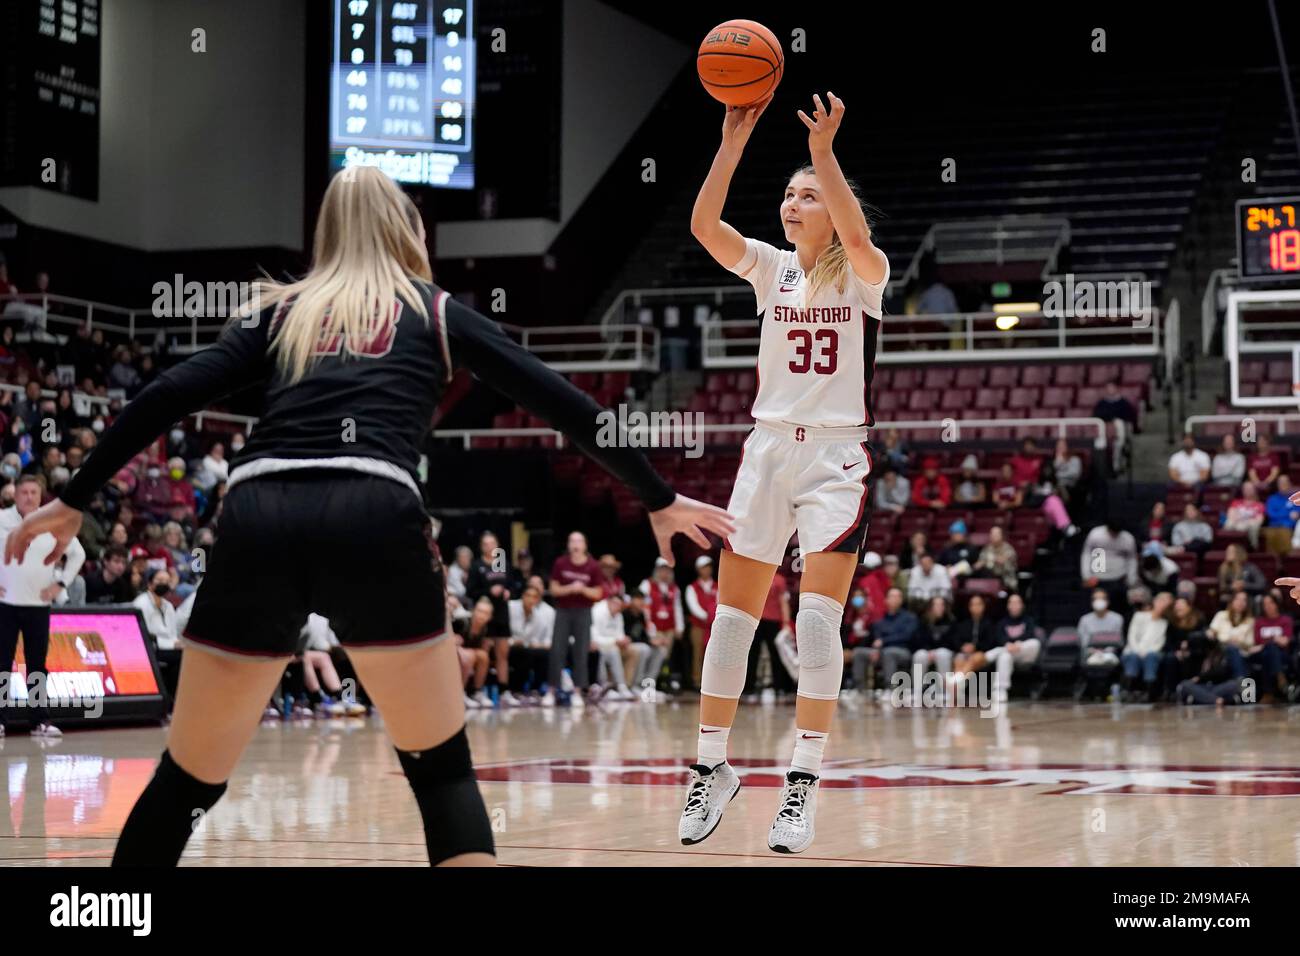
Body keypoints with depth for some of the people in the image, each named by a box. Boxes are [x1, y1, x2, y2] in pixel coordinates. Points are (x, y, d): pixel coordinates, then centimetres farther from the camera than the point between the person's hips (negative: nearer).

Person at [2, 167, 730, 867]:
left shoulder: (281, 311, 25)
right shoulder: (439, 312, 22)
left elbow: (164, 398, 16)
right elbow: (564, 404, 20)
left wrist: (74, 502, 23)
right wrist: (661, 501, 27)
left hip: (259, 520, 2)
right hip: (373, 522, -2)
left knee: (186, 783, 13)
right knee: (444, 771, 14)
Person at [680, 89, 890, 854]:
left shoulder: (862, 275, -3)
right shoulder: (771, 268, 6)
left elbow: (855, 234, -27)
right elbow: (704, 224, -10)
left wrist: (824, 151, -34)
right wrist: (734, 141, -20)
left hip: (837, 459, -4)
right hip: (768, 449, 4)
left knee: (818, 618, -13)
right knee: (733, 616, 3)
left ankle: (805, 784, -10)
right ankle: (713, 768, 15)